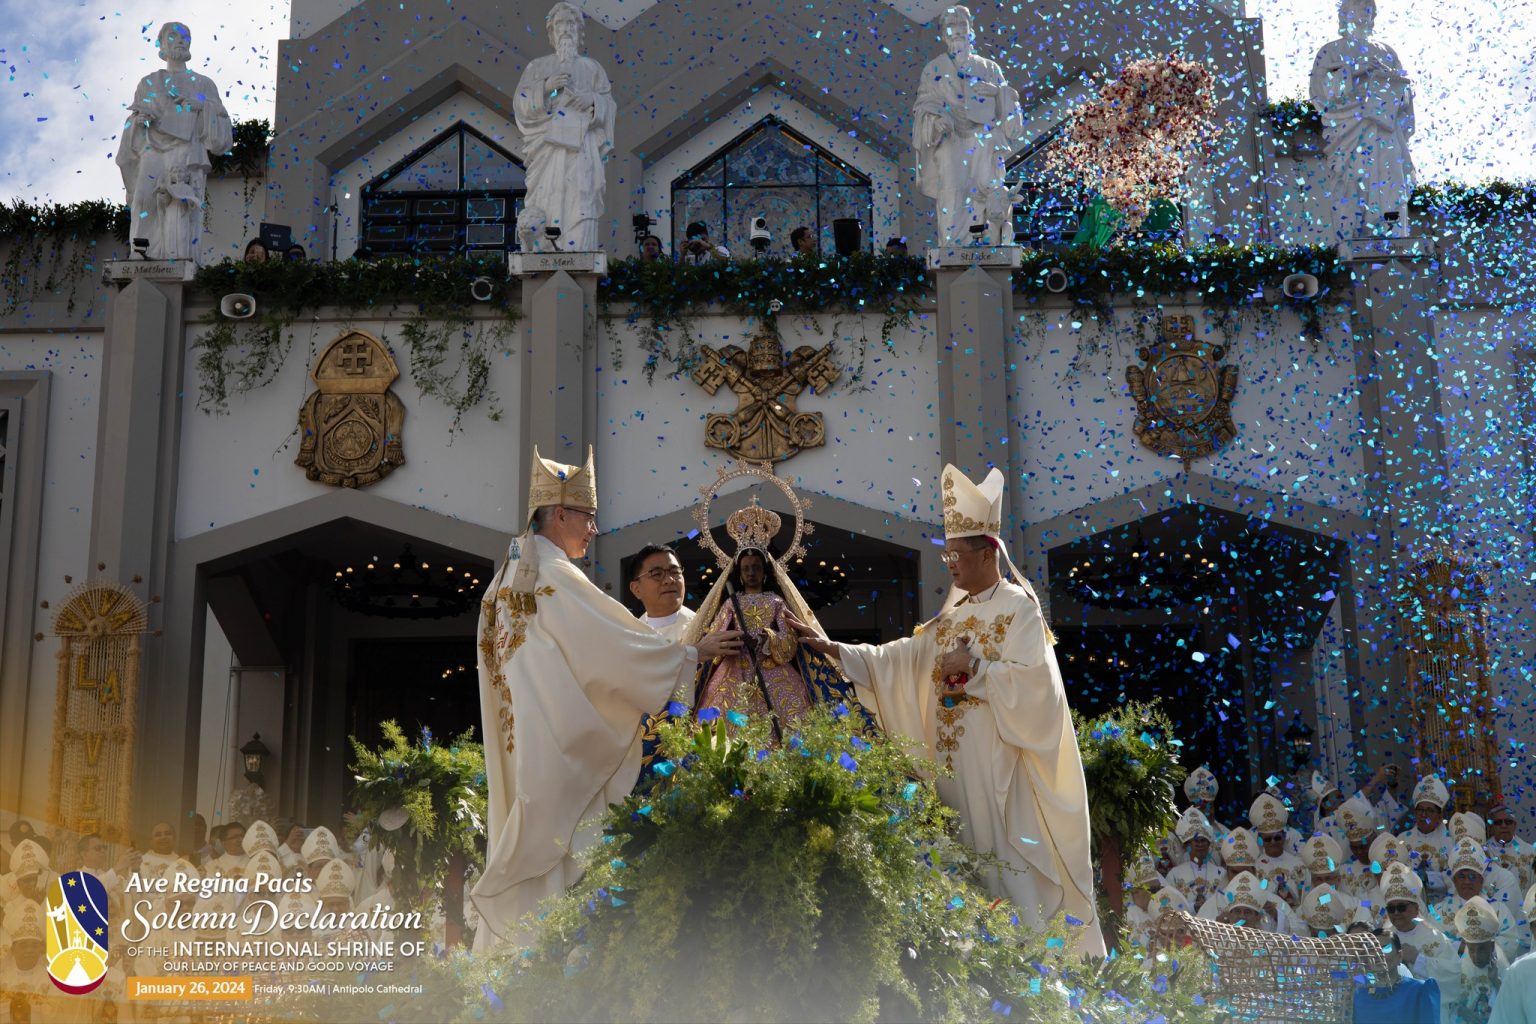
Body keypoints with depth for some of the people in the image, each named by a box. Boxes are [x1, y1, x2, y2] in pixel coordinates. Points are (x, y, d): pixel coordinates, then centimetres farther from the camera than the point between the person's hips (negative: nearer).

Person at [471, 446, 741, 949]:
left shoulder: (510, 578, 15)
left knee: (527, 850, 10)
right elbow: (618, 647, -13)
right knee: (559, 856, -7)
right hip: (560, 747, -9)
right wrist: (695, 651, -2)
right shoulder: (555, 577, -13)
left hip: (520, 746, 9)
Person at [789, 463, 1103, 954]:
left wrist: (973, 668, -14)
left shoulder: (1019, 607, -5)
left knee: (1002, 854, -9)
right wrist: (832, 647, 6)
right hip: (954, 758, 7)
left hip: (998, 762, -7)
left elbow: (1032, 680, -16)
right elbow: (897, 659, 12)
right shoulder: (953, 615, 16)